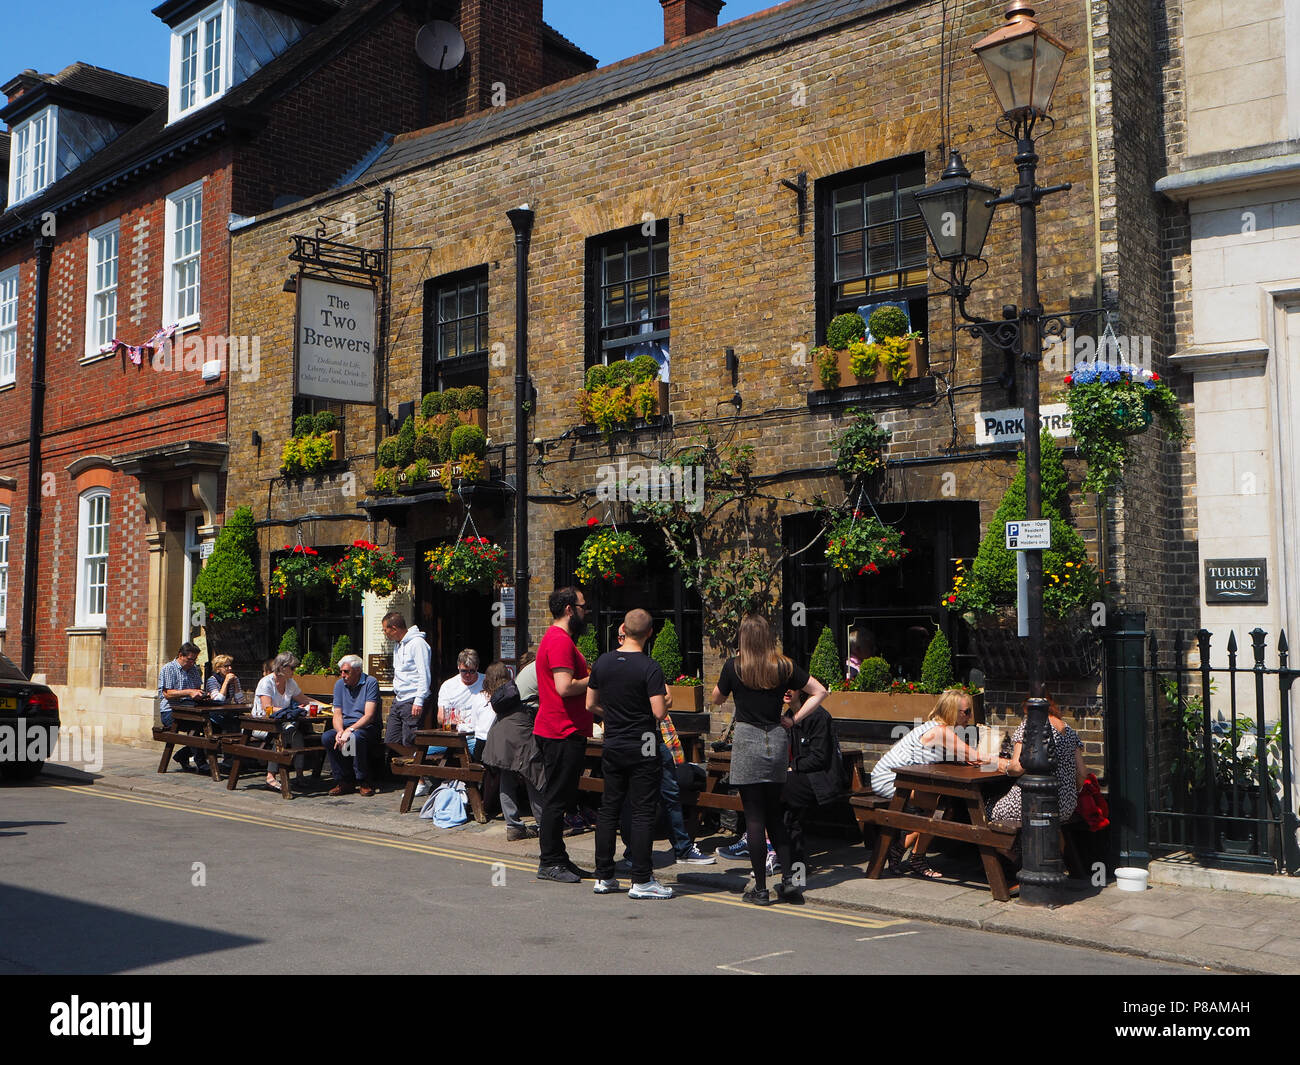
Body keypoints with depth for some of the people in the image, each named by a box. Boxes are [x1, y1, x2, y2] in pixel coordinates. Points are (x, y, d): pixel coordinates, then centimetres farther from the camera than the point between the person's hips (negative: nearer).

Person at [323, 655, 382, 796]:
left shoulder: (370, 683, -7)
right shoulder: (339, 684, 11)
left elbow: (369, 716, -16)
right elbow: (337, 714, 6)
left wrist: (350, 730, -28)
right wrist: (340, 731, -16)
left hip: (367, 727, -5)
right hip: (345, 726, 5)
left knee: (355, 737, -37)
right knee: (326, 737, -23)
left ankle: (364, 782, -20)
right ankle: (344, 780, -14)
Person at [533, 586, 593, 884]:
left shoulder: (558, 638, 20)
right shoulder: (560, 640, -16)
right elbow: (565, 687, -24)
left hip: (563, 731, 11)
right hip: (563, 733, -11)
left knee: (558, 797, 14)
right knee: (557, 798, -5)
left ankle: (557, 859, 20)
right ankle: (550, 863, 1)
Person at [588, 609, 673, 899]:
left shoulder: (603, 662, 2)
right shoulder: (650, 668, -15)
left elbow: (591, 704, 9)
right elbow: (659, 712, -20)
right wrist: (666, 708, 3)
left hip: (612, 746, 5)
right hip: (643, 748, -5)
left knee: (608, 809, 12)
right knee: (643, 812, -1)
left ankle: (604, 877, 17)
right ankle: (641, 881, 1)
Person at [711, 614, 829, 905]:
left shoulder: (733, 667, -5)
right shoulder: (784, 667, 3)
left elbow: (717, 699, 10)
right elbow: (820, 692, 7)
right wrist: (794, 720, 7)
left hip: (747, 741, -3)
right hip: (777, 741, 3)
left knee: (754, 816, 1)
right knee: (774, 814, 16)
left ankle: (760, 888, 4)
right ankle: (787, 879, 9)